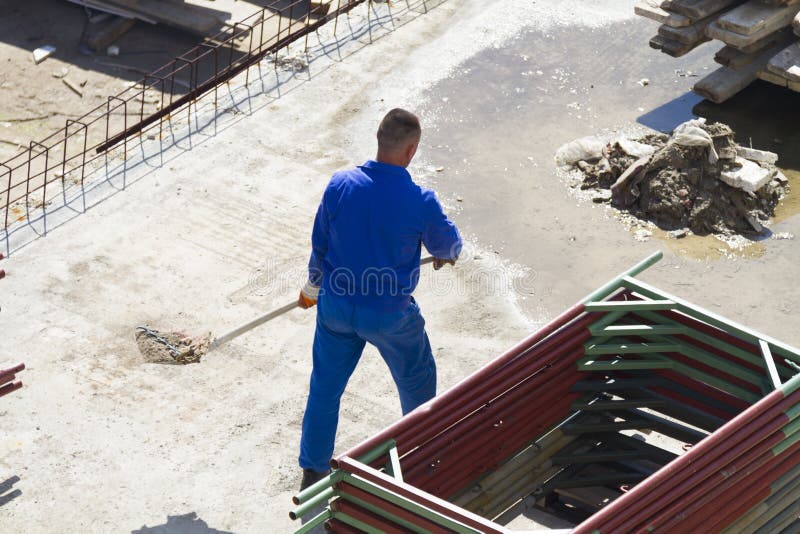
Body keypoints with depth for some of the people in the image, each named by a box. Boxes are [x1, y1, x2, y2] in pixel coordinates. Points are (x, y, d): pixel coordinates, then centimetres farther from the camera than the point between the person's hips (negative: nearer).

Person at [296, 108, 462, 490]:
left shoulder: (339, 185, -14)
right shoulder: (420, 201, -21)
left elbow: (319, 243, 1)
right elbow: (447, 245, -1)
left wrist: (312, 288, 19)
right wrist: (446, 254, 26)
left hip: (336, 305, 3)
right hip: (389, 314, -3)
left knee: (325, 386, 18)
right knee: (417, 380, 23)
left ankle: (312, 472, 26)